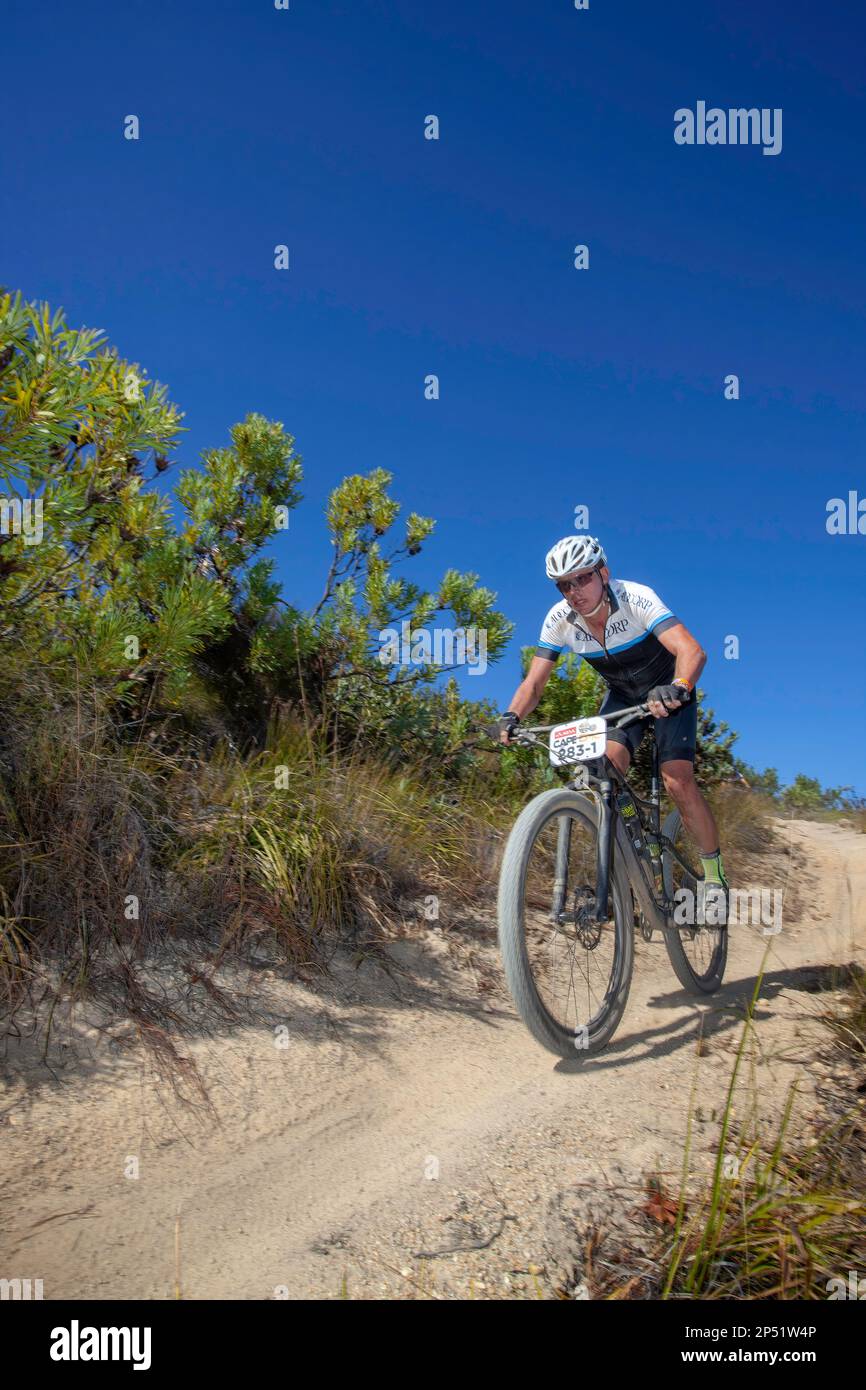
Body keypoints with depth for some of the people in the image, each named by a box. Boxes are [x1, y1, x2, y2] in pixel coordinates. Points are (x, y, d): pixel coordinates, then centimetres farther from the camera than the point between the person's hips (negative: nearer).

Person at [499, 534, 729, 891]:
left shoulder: (635, 598, -30)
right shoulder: (559, 619, -17)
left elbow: (692, 651, -41)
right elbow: (534, 681, -17)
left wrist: (678, 688, -62)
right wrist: (511, 717, -37)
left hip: (668, 693, -4)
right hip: (622, 695, 4)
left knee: (678, 782, -18)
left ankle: (714, 872, 4)